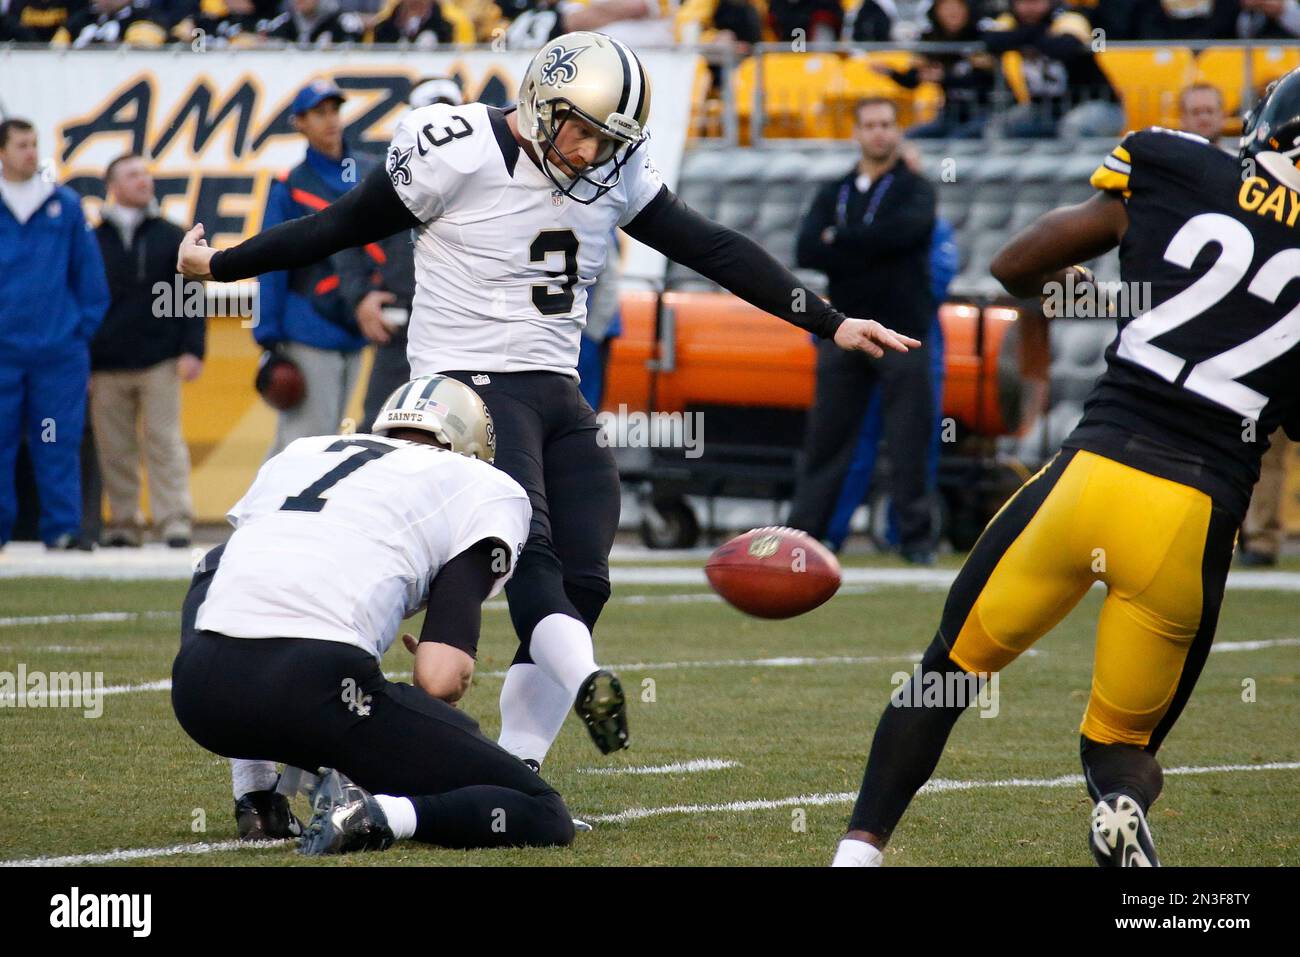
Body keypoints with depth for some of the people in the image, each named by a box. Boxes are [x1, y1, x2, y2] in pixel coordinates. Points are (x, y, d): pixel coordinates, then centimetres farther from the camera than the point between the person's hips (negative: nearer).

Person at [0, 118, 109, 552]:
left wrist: (88, 326, 6)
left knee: (59, 443, -1)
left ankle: (63, 527, 3)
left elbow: (88, 271, 12)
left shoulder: (65, 205, 8)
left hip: (60, 348, 1)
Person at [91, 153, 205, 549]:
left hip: (160, 364, -1)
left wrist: (192, 351, -4)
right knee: (115, 449, 2)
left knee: (165, 441, -6)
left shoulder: (172, 238, 9)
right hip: (106, 365, 1)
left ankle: (175, 520, -6)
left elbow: (191, 298, 7)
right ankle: (123, 523, 8)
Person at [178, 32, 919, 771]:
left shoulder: (615, 174, 6)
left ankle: (514, 772, -1)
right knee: (529, 554, -25)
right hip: (472, 385, -6)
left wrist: (830, 323, 7)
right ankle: (587, 682, -46)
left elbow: (714, 251, 8)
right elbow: (344, 227, -2)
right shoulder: (459, 154, -11)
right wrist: (219, 266, 3)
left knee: (581, 584, -3)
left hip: (558, 394, 6)